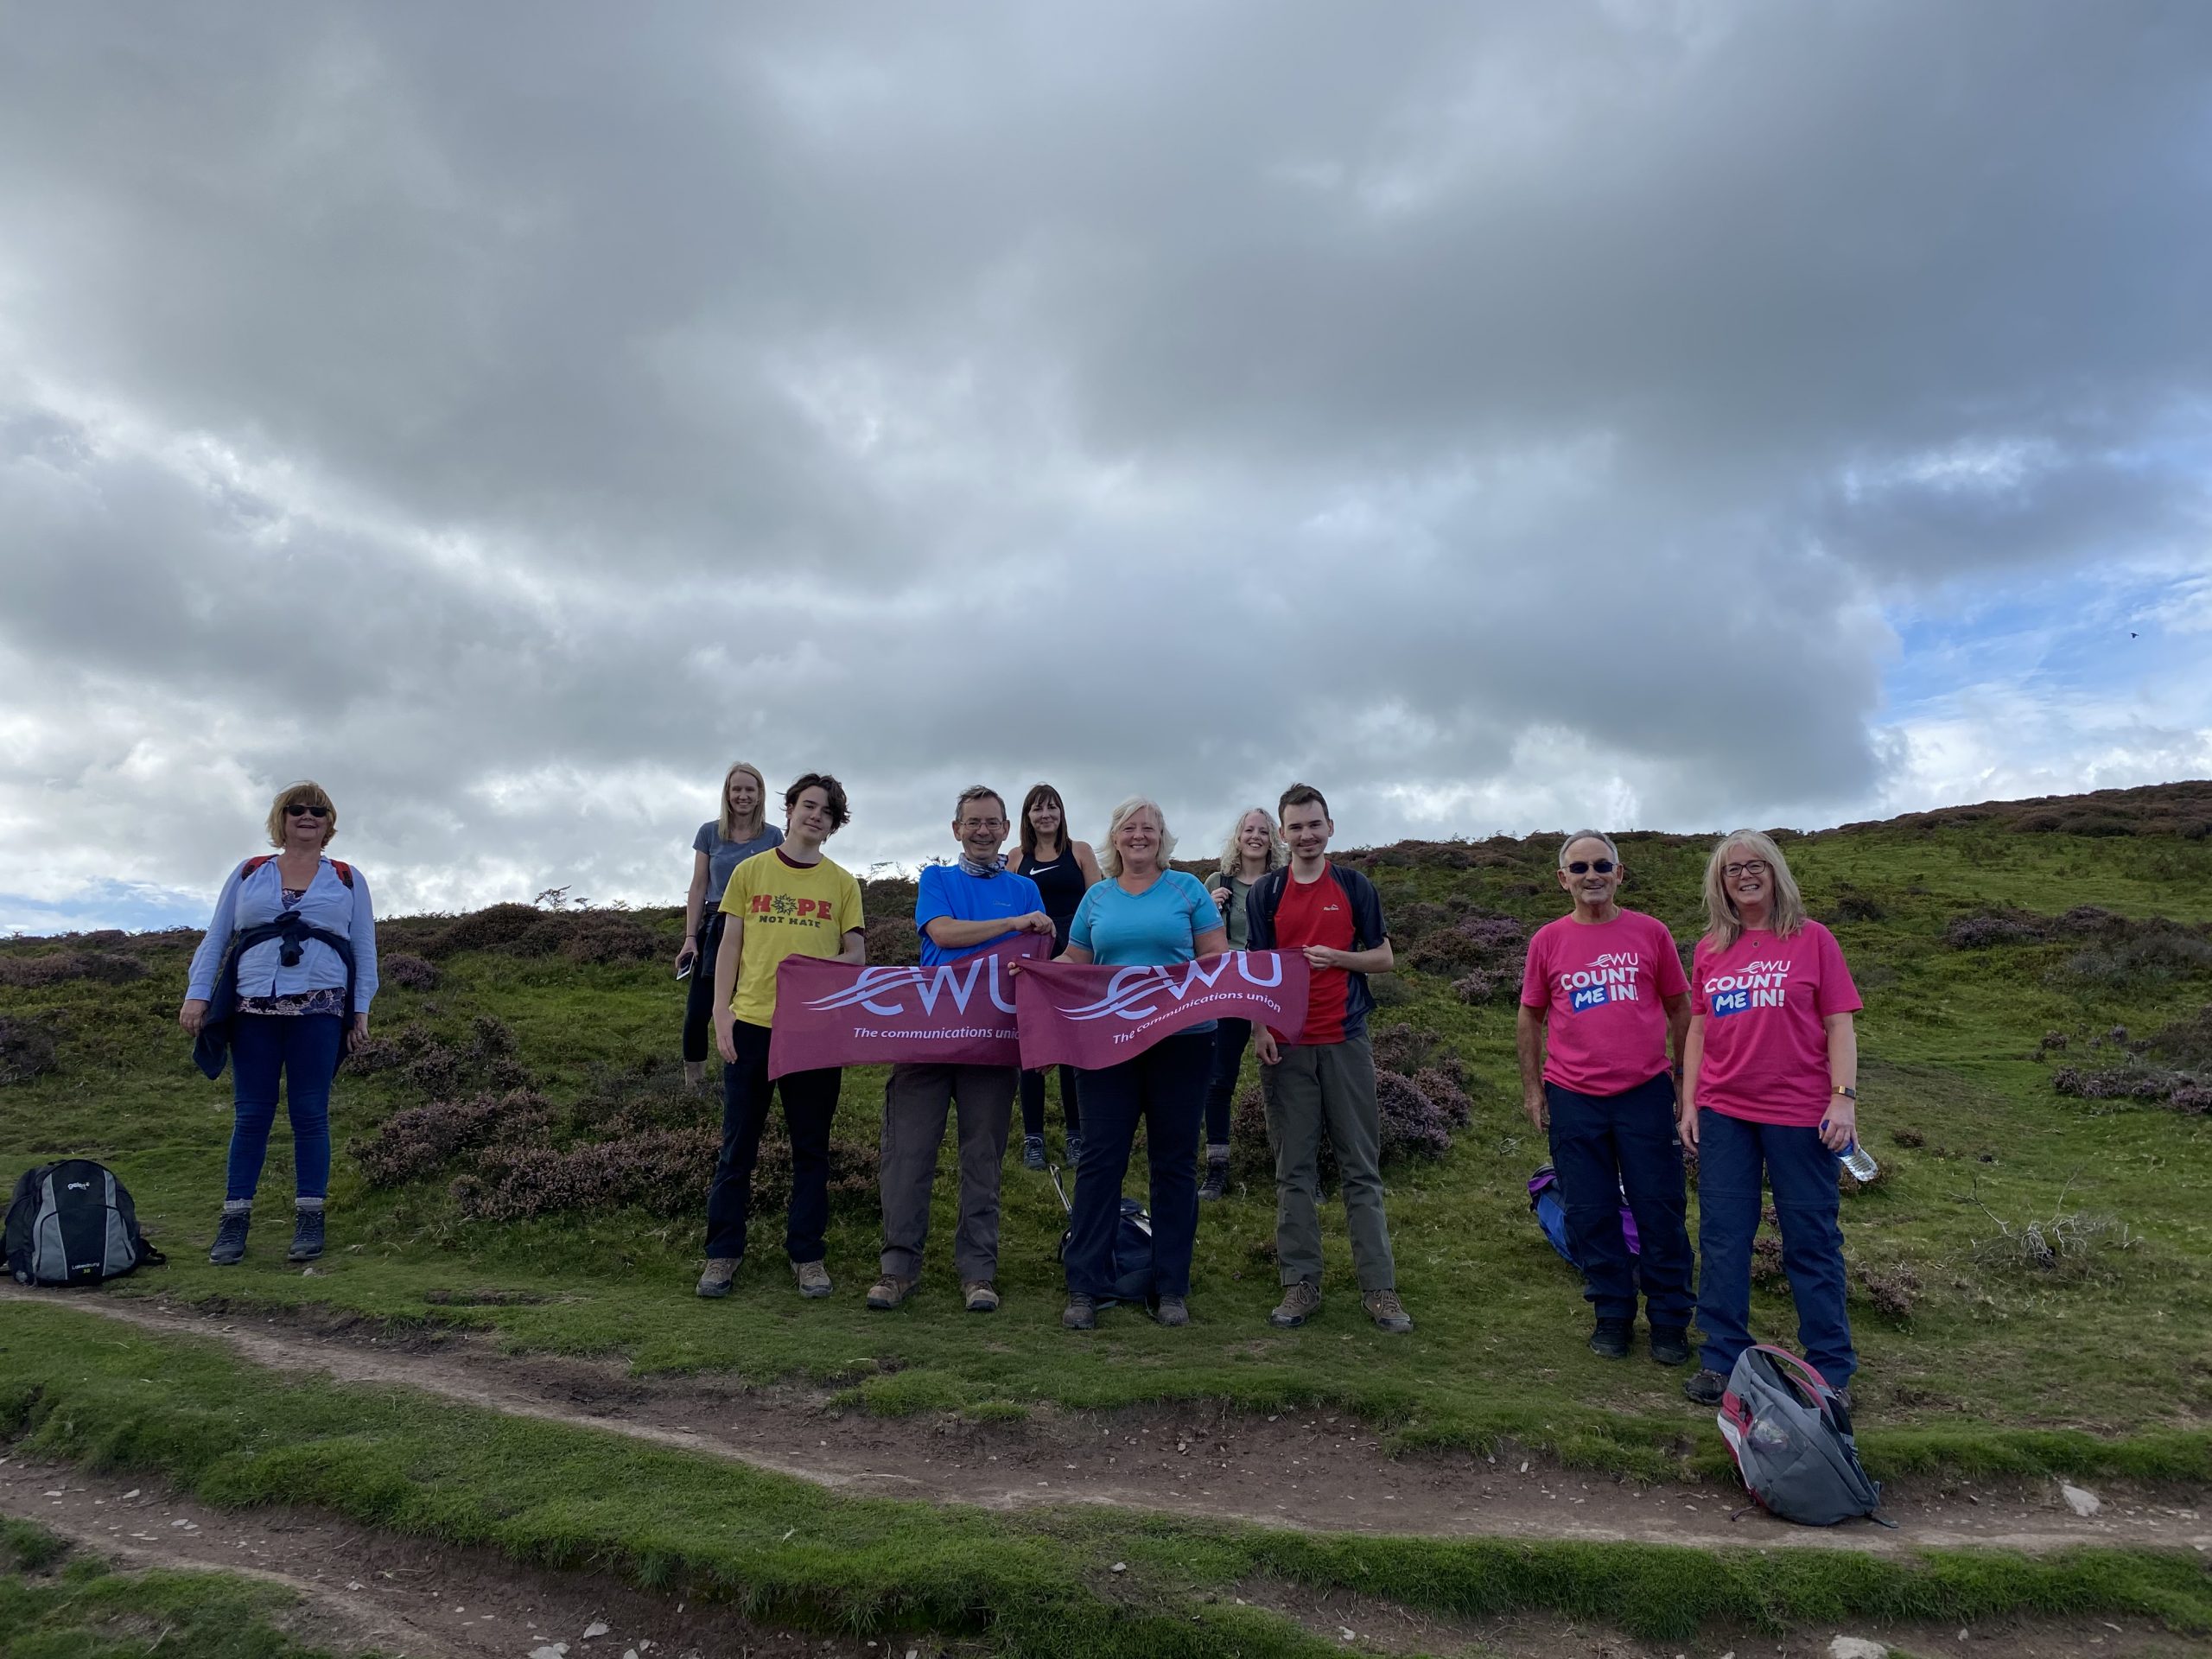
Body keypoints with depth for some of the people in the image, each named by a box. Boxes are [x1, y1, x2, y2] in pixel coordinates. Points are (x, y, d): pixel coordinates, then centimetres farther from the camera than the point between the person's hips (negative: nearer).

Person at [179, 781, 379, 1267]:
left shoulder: (348, 880, 12)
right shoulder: (248, 874, 15)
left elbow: (365, 948, 10)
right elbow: (215, 938, 13)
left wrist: (362, 1008, 3)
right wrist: (197, 994, 2)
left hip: (318, 1010, -1)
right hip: (253, 1009, 1)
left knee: (309, 1115, 0)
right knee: (250, 1116, 2)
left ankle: (309, 1222, 5)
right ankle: (234, 1223, 8)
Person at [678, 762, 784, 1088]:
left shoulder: (772, 837, 4)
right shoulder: (709, 832, 5)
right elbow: (698, 888, 5)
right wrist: (690, 937, -1)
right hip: (716, 927, 0)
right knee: (697, 1012, -6)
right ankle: (692, 1086, 7)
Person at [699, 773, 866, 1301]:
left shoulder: (842, 883, 7)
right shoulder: (750, 872, 7)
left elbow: (857, 953, 7)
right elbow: (730, 946, 7)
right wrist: (722, 1012, -2)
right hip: (751, 1024, 0)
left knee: (811, 1147, 8)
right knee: (739, 1145, 7)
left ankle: (806, 1253, 19)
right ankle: (723, 1253, 19)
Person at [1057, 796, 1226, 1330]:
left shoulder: (1187, 889, 5)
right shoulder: (1096, 897, 12)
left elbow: (1218, 957, 2)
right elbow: (1073, 962, 15)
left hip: (1181, 1041, -1)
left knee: (1175, 1161, 5)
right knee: (1099, 1158, -1)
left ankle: (1171, 1289, 15)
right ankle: (1085, 1287, 7)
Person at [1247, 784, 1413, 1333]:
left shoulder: (1354, 887, 6)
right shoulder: (1265, 892, 6)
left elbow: (1384, 958, 8)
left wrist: (1336, 957, -9)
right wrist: (1259, 1027, -8)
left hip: (1345, 1041, 0)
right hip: (1285, 1045, 0)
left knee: (1362, 1169, 4)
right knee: (1294, 1171, 5)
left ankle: (1379, 1286, 10)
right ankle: (1301, 1283, 13)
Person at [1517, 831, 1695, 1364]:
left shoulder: (1650, 933, 0)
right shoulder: (1548, 940, 2)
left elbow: (1679, 1009, 9)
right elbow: (1530, 1018, 9)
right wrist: (1532, 1089, 7)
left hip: (1645, 1093, -1)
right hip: (1573, 1100, 1)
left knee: (1660, 1210, 5)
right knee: (1590, 1214, 8)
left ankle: (1669, 1320, 20)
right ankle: (1612, 1315, 24)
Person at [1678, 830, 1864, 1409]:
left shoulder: (1812, 939, -1)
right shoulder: (1708, 950, 8)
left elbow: (1839, 1025, -3)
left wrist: (1844, 1098, -11)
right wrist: (1689, 1103, 7)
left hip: (1799, 1113, -3)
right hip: (1723, 1114, 3)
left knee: (1811, 1241, 5)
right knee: (1722, 1238, 7)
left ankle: (1831, 1370, 18)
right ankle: (1723, 1359, 19)